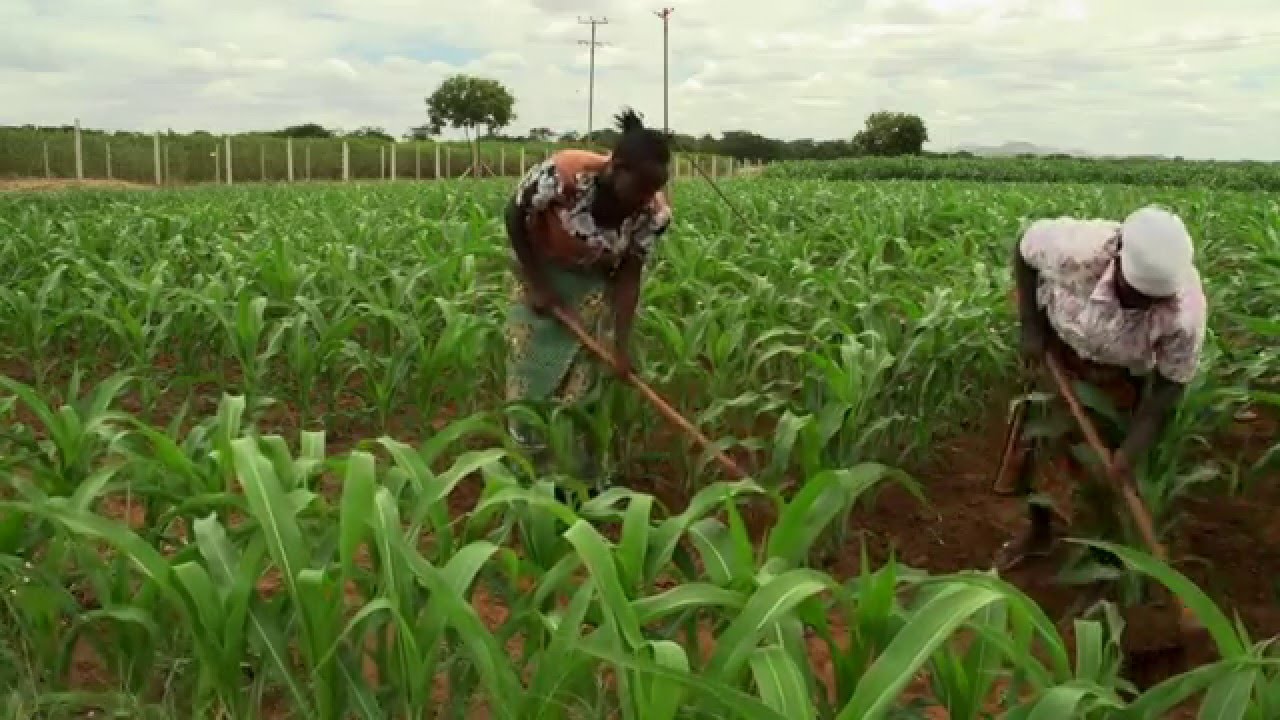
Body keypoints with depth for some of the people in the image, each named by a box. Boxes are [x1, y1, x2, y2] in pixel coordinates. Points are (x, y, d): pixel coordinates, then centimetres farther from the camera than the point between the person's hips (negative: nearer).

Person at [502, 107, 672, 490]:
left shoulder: (654, 213, -25)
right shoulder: (562, 173, -35)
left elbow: (629, 274, -15)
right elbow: (515, 217, -17)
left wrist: (622, 346, -21)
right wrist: (536, 284, -16)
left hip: (595, 284, 2)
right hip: (540, 274, -1)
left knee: (585, 384, 0)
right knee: (530, 377, 2)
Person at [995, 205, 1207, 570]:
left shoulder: (1186, 311, -36)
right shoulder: (1078, 248, -39)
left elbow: (1171, 383, -20)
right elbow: (1024, 248, -16)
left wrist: (1134, 448, -27)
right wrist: (1030, 327, -16)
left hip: (1122, 374, -1)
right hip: (1057, 350, 1)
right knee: (1041, 440, 11)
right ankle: (1038, 530, 36)